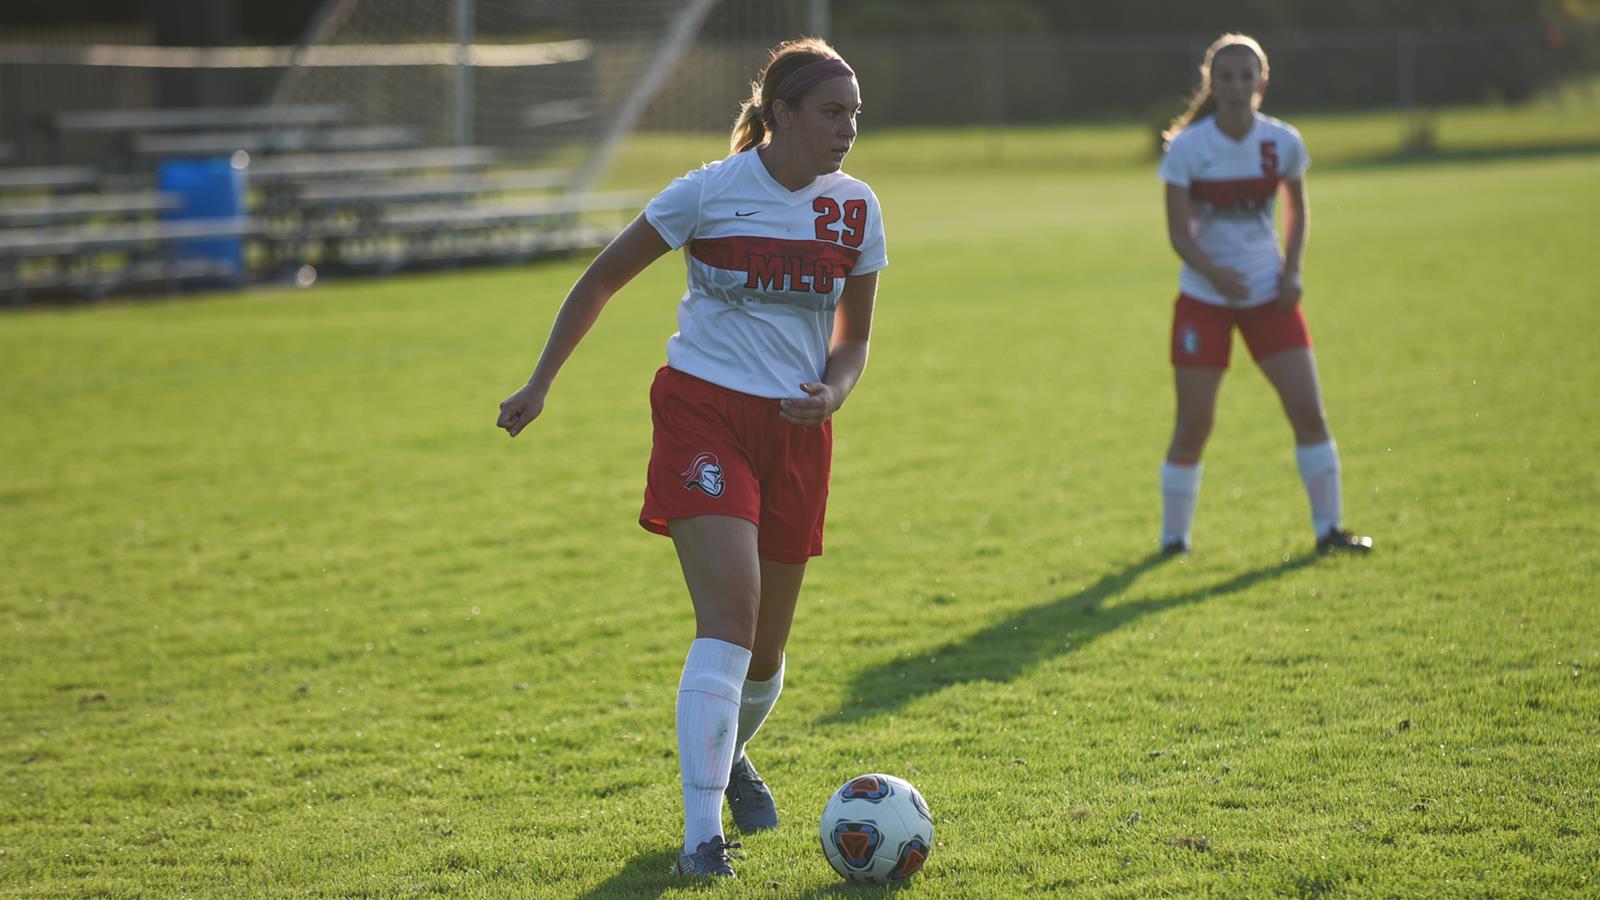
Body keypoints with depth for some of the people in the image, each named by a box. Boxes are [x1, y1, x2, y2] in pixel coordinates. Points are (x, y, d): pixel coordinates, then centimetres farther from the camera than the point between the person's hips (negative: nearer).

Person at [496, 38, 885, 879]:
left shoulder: (854, 210, 3)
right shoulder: (710, 192, -9)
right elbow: (602, 278, 2)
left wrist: (833, 390, -9)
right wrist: (540, 384, 1)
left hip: (794, 430, 4)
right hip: (703, 409, -4)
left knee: (764, 648, 11)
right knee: (729, 614, -21)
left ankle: (729, 754, 45)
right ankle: (702, 832, -23)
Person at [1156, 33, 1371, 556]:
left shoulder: (1282, 143, -4)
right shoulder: (1187, 148, -12)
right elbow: (1179, 232, -14)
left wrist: (1292, 270, -3)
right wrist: (1214, 272, -33)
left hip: (1268, 296, 2)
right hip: (1204, 298, -2)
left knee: (1308, 411, -4)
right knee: (1193, 425, -2)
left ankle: (1328, 528, 8)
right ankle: (1173, 539, 12)